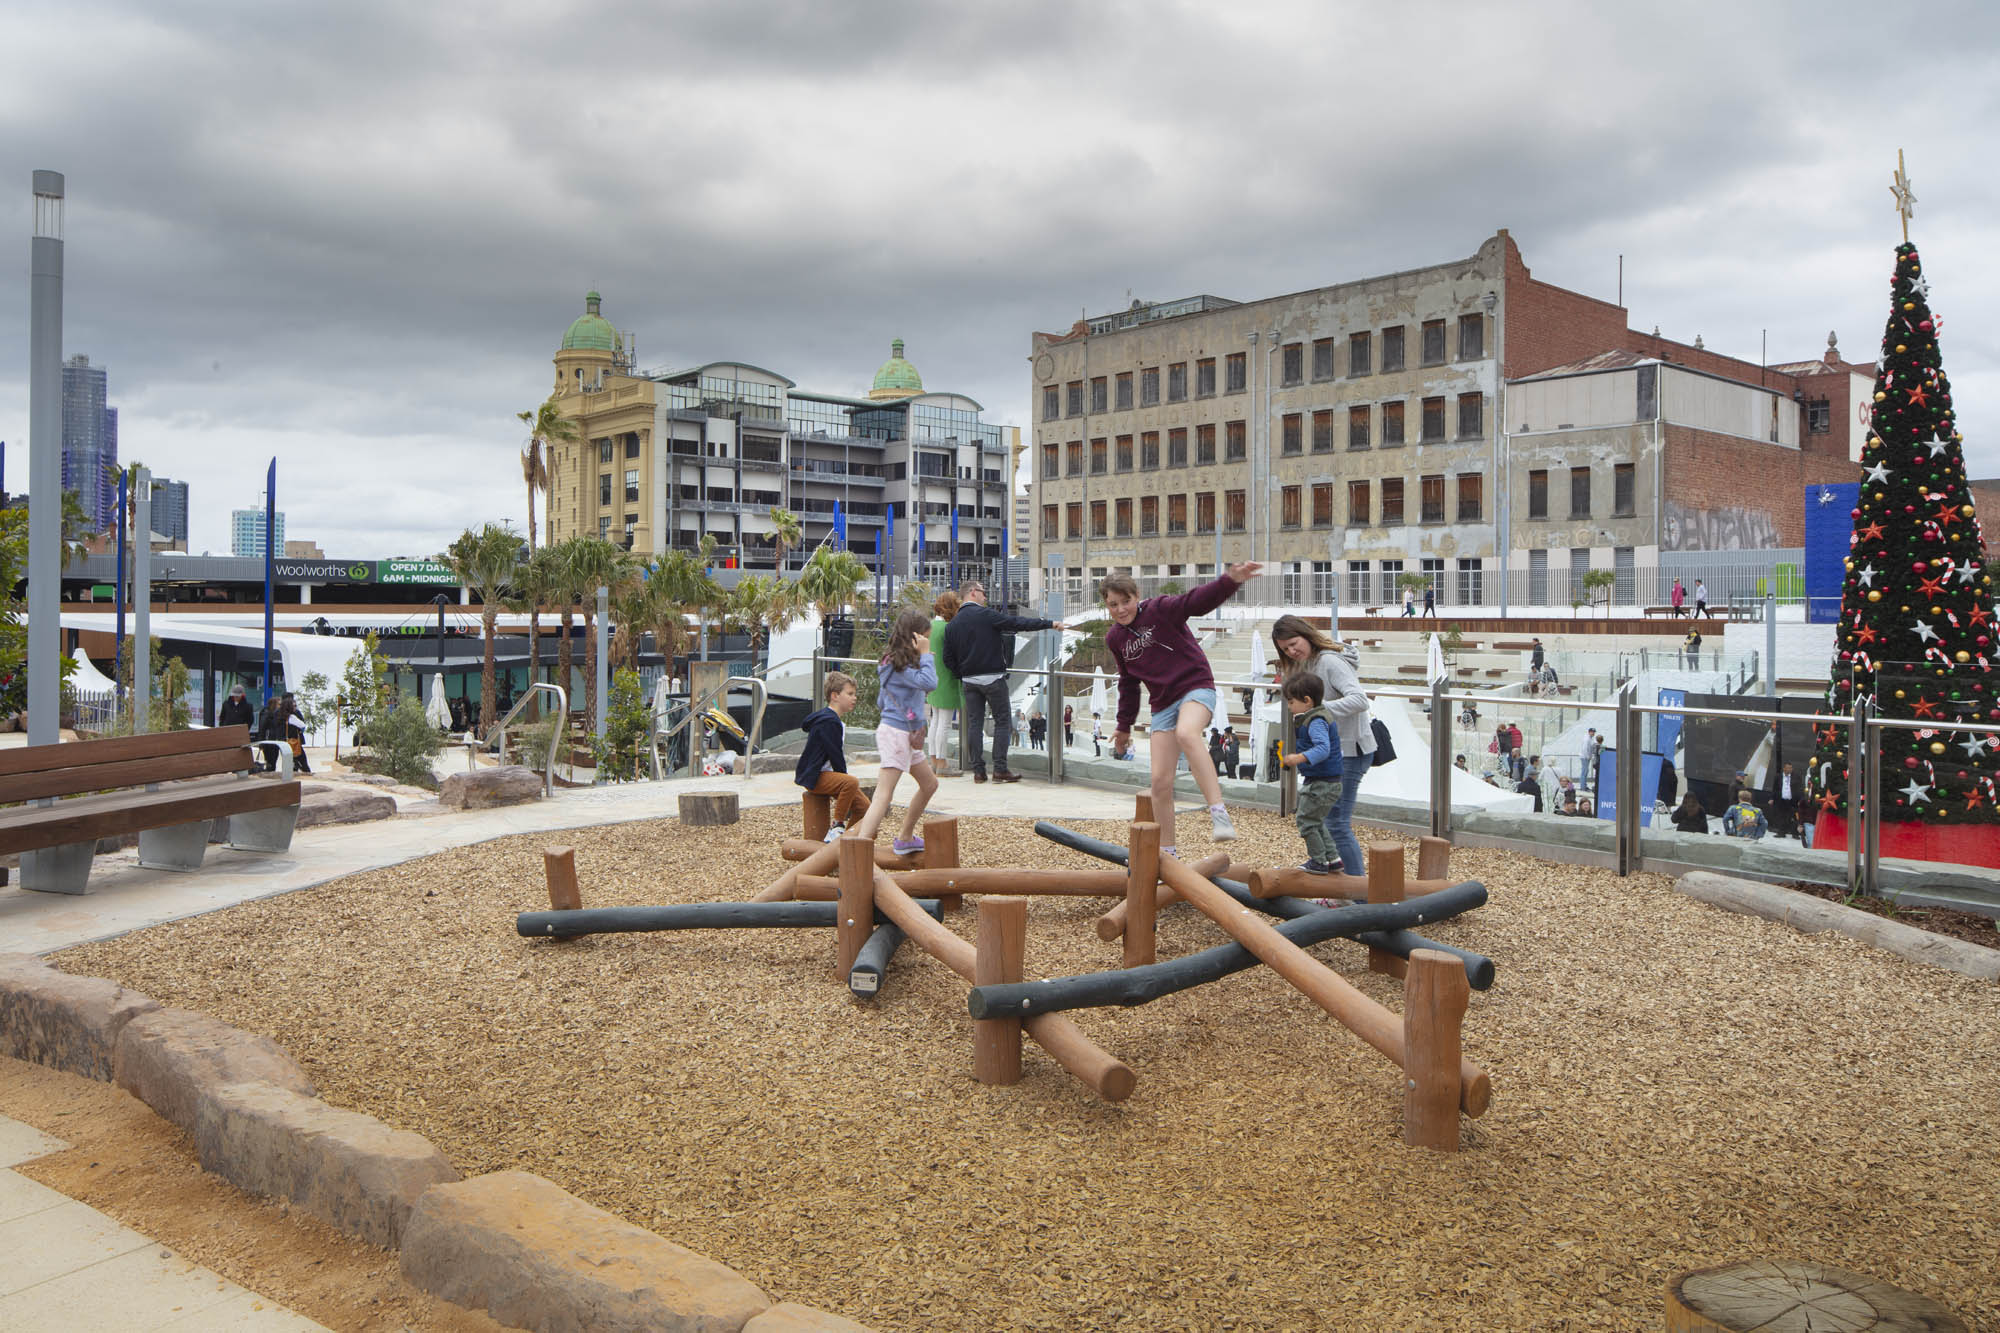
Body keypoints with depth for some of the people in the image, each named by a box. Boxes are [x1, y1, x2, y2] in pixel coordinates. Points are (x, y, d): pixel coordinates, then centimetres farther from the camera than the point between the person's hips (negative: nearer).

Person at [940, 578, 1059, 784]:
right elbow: (1016, 623, -12)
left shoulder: (952, 624, 8)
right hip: (992, 678, -5)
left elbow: (949, 660, 7)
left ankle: (978, 771, 7)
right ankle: (1000, 769, -2)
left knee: (974, 724, 8)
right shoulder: (985, 614, -10)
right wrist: (1049, 623, -8)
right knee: (1003, 721, 2)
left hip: (969, 681, 5)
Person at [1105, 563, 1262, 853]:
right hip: (1163, 705, 6)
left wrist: (1230, 580, -44)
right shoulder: (1114, 638, 10)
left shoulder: (1161, 609, -8)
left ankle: (1219, 813, -44)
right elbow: (1128, 683, 23)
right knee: (1160, 781, 0)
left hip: (1196, 687, -6)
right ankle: (1166, 853, 15)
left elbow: (1199, 600, -25)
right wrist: (1124, 725, 28)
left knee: (1186, 733, -40)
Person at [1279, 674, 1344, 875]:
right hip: (1329, 782, 11)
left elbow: (1323, 748, -36)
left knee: (1307, 820, 1)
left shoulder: (1316, 722, -22)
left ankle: (1319, 862, 10)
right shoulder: (1324, 713, 10)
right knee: (1316, 820, 22)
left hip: (1322, 783, -11)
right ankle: (1332, 858, 28)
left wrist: (1300, 758, -48)